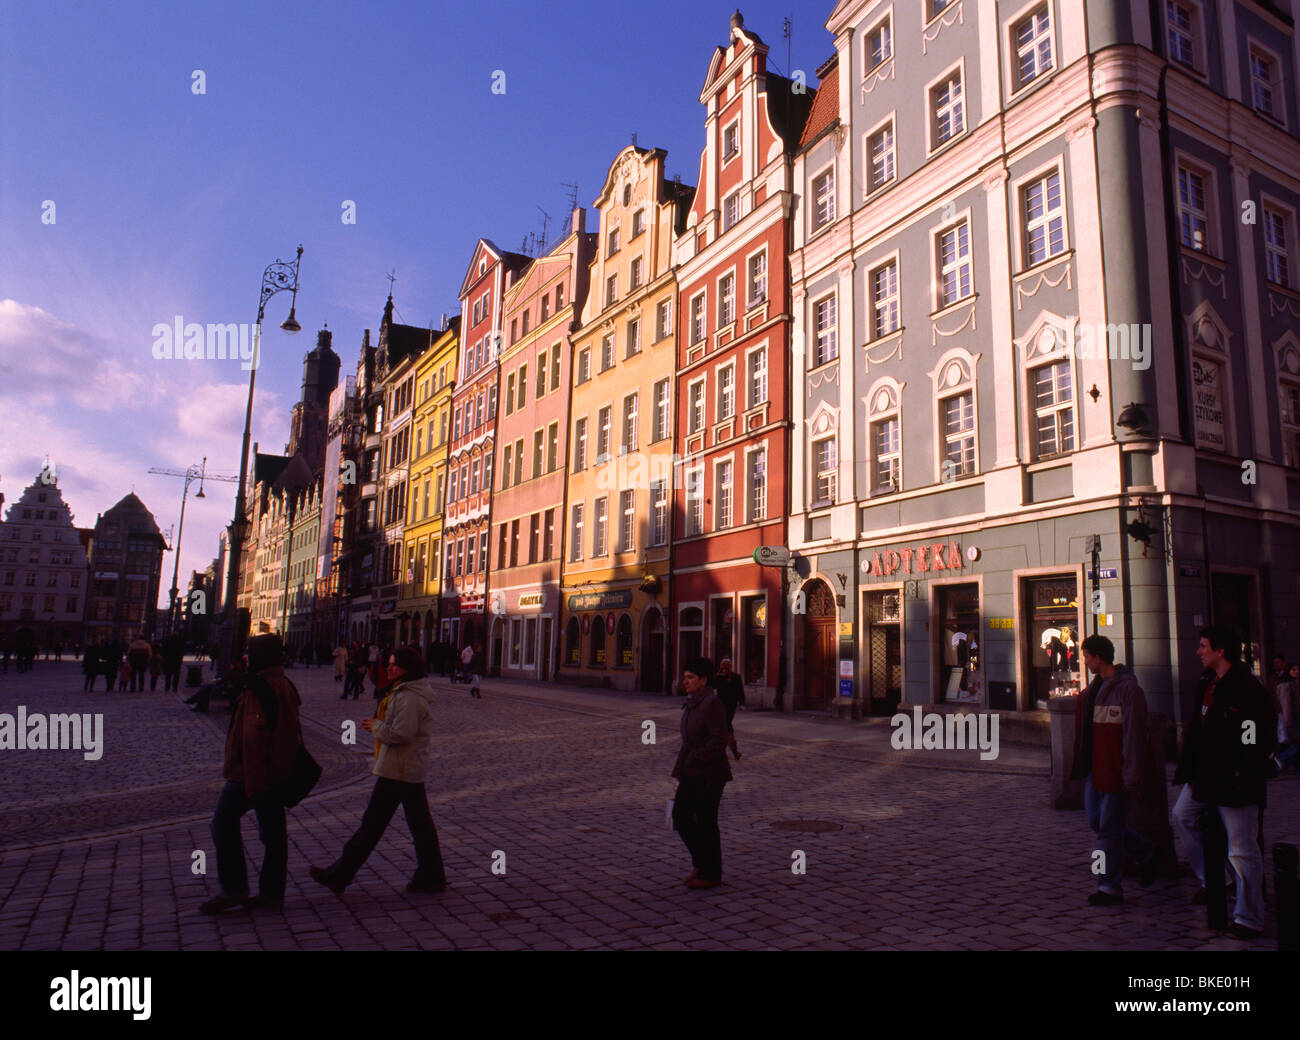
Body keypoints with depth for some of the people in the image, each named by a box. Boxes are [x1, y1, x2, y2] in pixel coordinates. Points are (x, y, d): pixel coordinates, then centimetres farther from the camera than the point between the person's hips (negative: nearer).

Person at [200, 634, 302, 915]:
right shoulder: (285, 686, 11)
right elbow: (293, 731, 17)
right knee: (273, 831, 11)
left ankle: (234, 890, 7)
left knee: (224, 823, 4)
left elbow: (254, 737, -24)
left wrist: (251, 783, -24)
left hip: (250, 773, -9)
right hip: (278, 773, 9)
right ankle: (272, 894, 18)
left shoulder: (259, 689, -19)